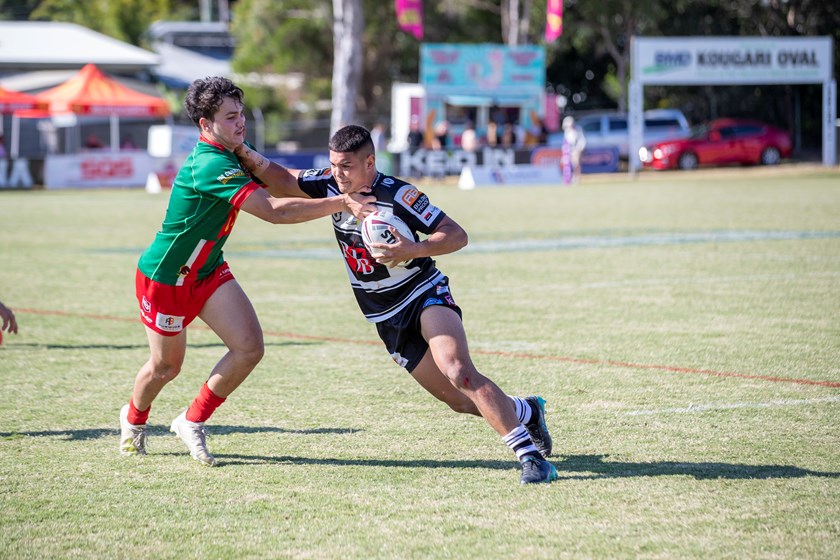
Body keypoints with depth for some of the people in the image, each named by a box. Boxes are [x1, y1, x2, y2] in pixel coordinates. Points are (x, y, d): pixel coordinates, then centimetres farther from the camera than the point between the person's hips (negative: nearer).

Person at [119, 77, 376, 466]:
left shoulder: (227, 155, -1)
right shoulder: (210, 166, -32)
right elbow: (274, 211, -38)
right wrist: (340, 203, -40)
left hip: (208, 271, 8)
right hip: (165, 278, -8)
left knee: (249, 348, -9)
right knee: (165, 367, 10)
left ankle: (192, 422, 8)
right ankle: (133, 420, 43)